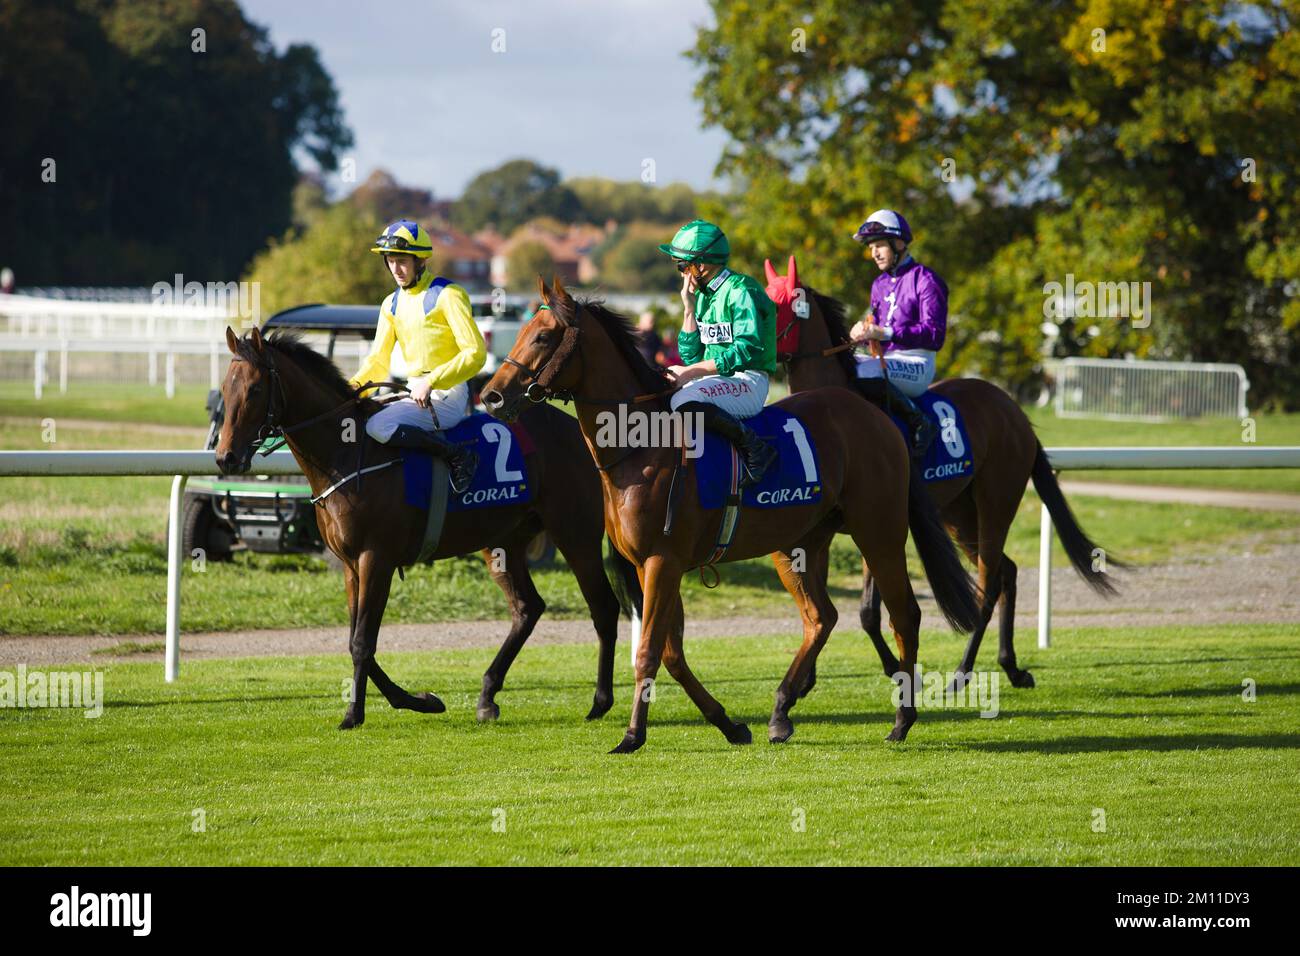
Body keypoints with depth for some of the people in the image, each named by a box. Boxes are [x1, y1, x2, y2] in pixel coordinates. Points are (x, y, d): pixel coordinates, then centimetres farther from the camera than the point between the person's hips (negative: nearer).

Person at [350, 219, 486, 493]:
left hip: (447, 396, -8)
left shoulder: (447, 295, -10)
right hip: (415, 391, 8)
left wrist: (431, 382, -24)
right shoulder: (392, 304, 14)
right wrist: (355, 387, -8)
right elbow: (379, 361, 13)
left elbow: (475, 353, -16)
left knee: (379, 426, -29)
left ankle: (458, 456, -21)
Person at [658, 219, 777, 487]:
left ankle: (754, 447, -27)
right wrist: (689, 309, 4)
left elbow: (746, 351, -20)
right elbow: (690, 356, 14)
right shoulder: (703, 296, 16)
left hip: (748, 383, -9)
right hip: (716, 381, 9)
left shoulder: (741, 291, -11)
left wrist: (692, 372, -20)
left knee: (684, 401, -35)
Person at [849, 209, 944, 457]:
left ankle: (918, 423, -24)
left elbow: (934, 336, -15)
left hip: (917, 364, -8)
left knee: (866, 371, -36)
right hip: (885, 360, 8)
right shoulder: (880, 284, 19)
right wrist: (865, 333, -4)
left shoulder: (925, 281, -6)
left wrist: (885, 333, -23)